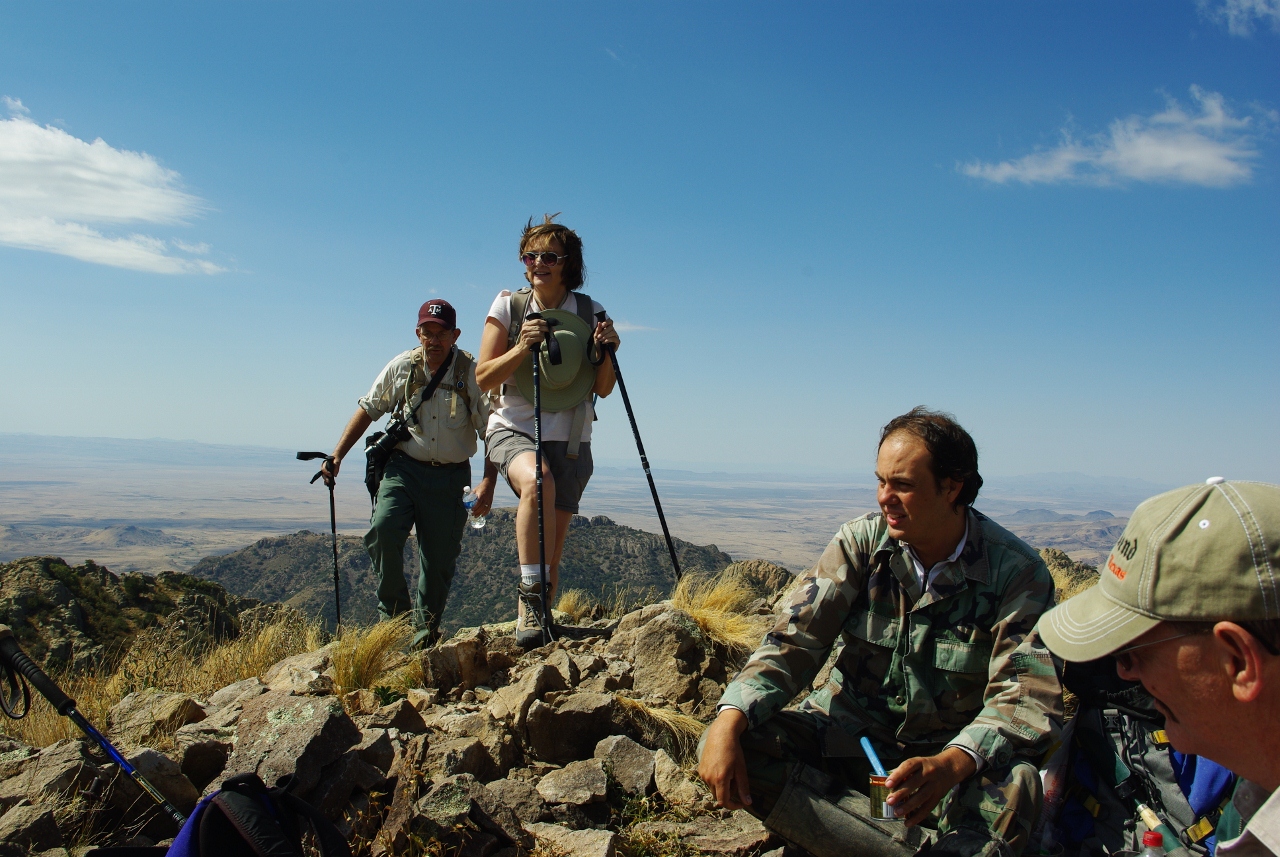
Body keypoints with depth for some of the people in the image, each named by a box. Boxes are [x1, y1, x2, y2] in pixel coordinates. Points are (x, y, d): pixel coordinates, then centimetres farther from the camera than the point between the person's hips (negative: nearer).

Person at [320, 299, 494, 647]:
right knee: (383, 528, -22)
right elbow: (368, 409, 12)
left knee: (439, 558, 1)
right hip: (403, 467, 1)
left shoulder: (472, 373, -5)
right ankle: (393, 611, -5)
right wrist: (337, 456, 6)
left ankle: (425, 629, 20)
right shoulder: (402, 366, 2)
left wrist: (488, 482, -15)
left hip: (450, 476, -1)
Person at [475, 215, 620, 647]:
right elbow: (483, 378, -3)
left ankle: (535, 619, 23)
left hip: (569, 438, 2)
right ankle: (531, 596, -26)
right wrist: (522, 347, -18)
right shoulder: (508, 306, -1)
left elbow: (602, 389, 7)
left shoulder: (590, 313, 2)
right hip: (513, 428, -2)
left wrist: (605, 352, -12)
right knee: (537, 480, -36)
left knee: (552, 549, 3)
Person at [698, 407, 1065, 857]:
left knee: (1014, 788, -36)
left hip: (951, 751, -2)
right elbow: (794, 640, -10)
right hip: (848, 736, 3)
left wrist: (951, 764, -40)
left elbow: (1028, 696, -20)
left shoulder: (1017, 571, -12)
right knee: (729, 743, -24)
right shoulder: (861, 541, -6)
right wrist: (729, 719, -28)